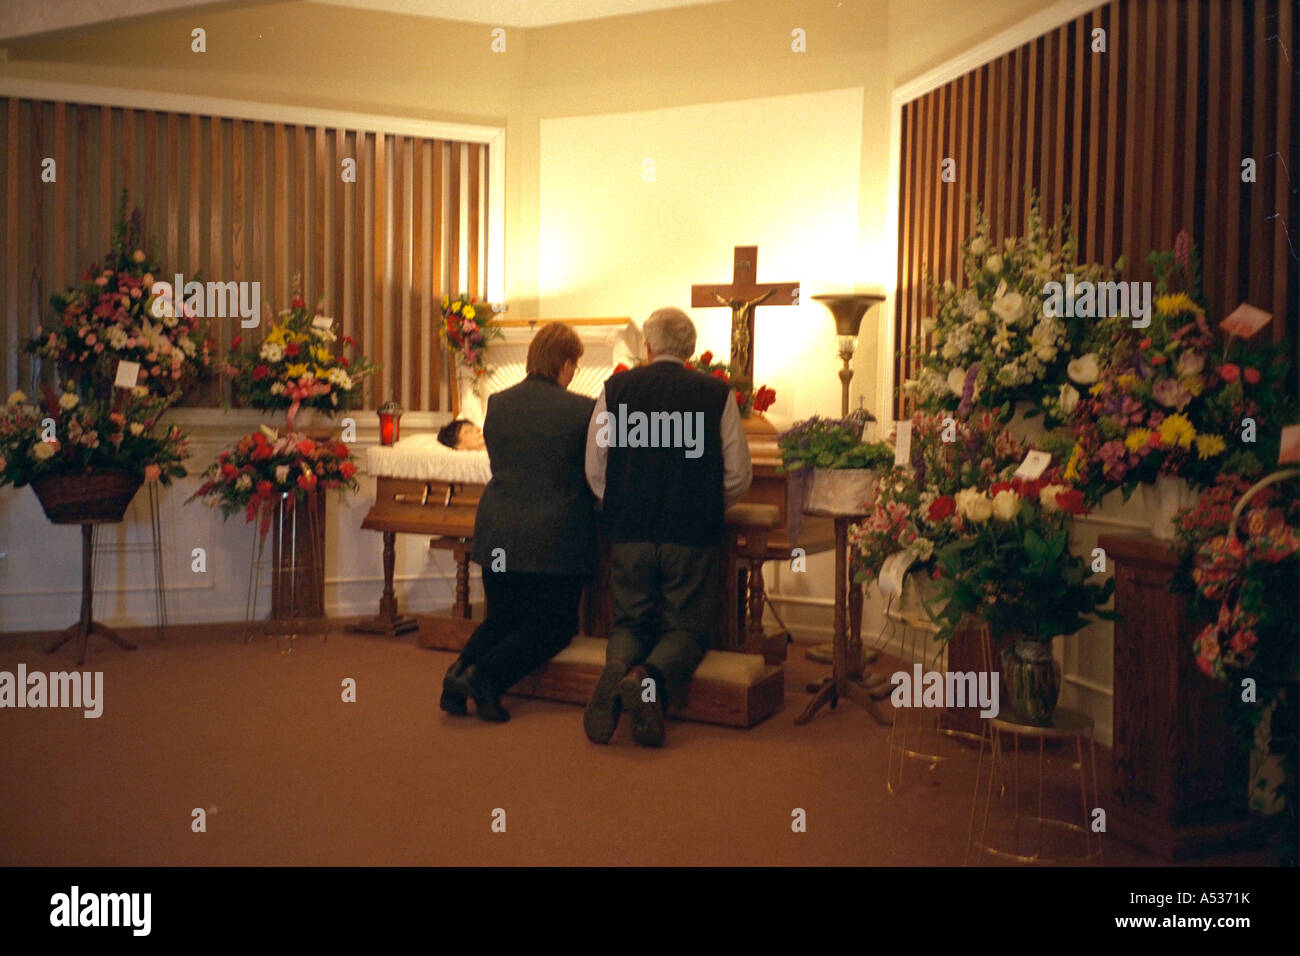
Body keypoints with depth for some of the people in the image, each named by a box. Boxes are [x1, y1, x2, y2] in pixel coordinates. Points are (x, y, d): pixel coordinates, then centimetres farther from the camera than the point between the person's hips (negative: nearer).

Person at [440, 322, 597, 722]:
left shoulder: (497, 404, 4)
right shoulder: (582, 410, -12)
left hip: (497, 535, 5)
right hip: (556, 539, -5)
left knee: (502, 617, 22)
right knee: (553, 625, 9)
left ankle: (461, 669, -2)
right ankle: (485, 676, -10)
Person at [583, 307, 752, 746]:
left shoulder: (615, 389, 2)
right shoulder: (717, 394, -1)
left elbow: (595, 471, 6)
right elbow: (738, 477, 2)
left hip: (629, 533, 2)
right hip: (694, 534, -1)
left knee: (630, 623, 17)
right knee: (687, 629, 11)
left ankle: (618, 667, -16)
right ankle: (649, 679, -19)